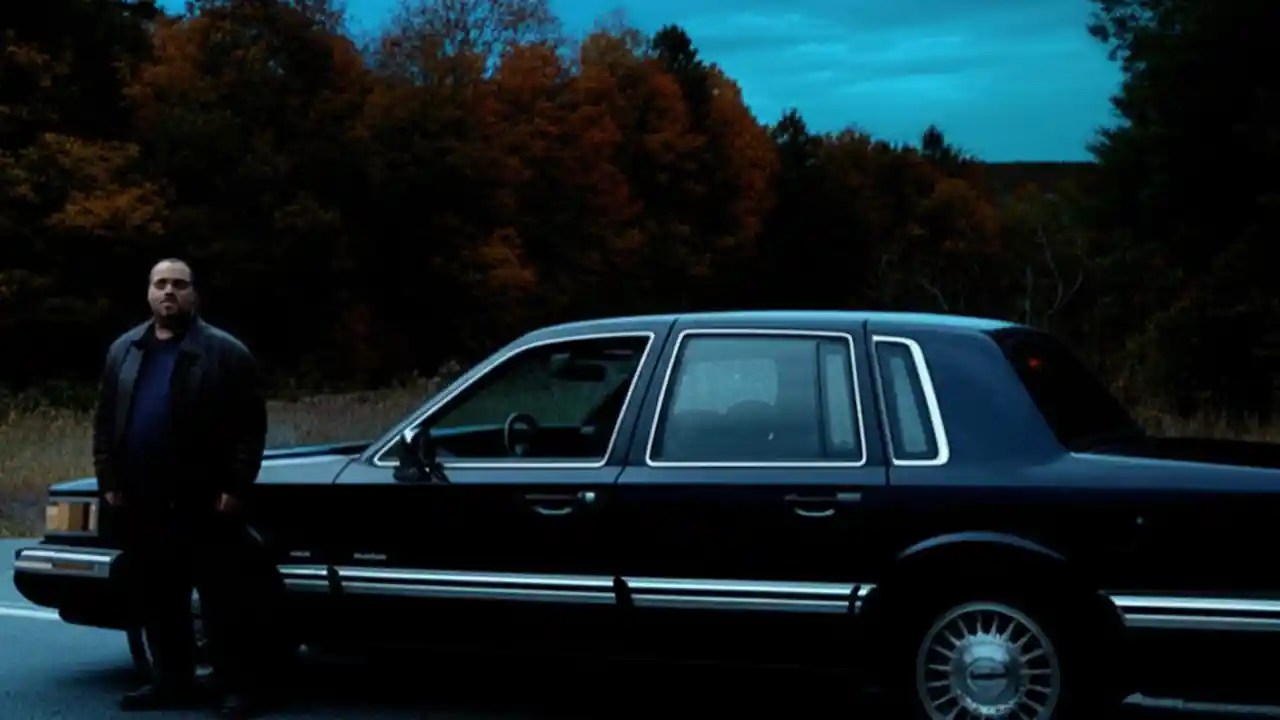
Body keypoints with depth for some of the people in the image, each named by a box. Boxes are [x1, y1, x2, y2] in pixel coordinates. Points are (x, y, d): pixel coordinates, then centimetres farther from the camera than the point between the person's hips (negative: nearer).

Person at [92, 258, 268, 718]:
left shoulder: (226, 352, -3)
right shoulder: (123, 351, 13)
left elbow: (251, 426, -6)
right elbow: (105, 422, 13)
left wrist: (235, 488, -12)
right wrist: (109, 482, 5)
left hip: (203, 502, -5)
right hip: (141, 504, 5)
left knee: (222, 599, -2)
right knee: (156, 599, 12)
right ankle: (172, 680, 23)